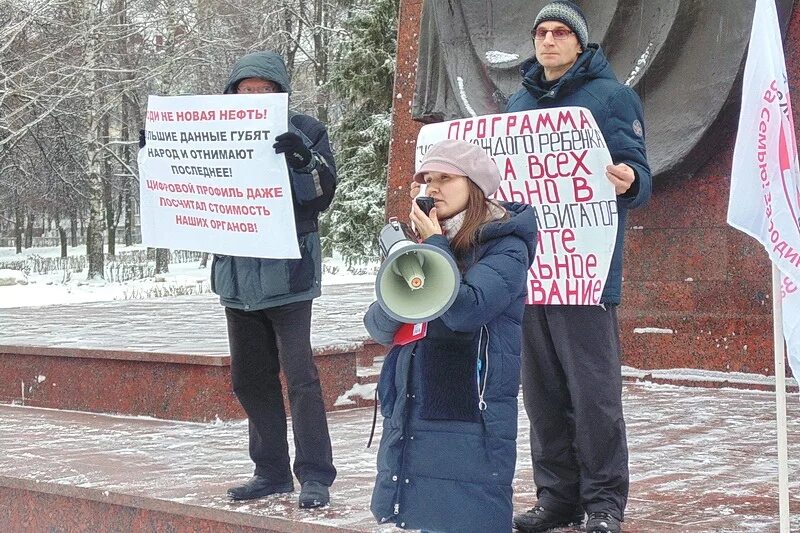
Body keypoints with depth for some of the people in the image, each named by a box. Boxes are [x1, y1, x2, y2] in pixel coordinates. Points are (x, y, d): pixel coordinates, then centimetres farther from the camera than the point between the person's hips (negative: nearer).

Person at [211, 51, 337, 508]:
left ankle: (315, 476, -4)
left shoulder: (304, 133, -3)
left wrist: (305, 161, -29)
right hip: (237, 275, 6)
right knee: (250, 379, 11)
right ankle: (272, 471, 22)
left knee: (299, 373, -10)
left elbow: (321, 198, -11)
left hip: (287, 274, -5)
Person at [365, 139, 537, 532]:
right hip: (412, 417, 6)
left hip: (471, 421, -6)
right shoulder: (426, 247, 13)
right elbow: (378, 328, 9)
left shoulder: (505, 249, -6)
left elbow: (463, 310, -23)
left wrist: (436, 244, -9)